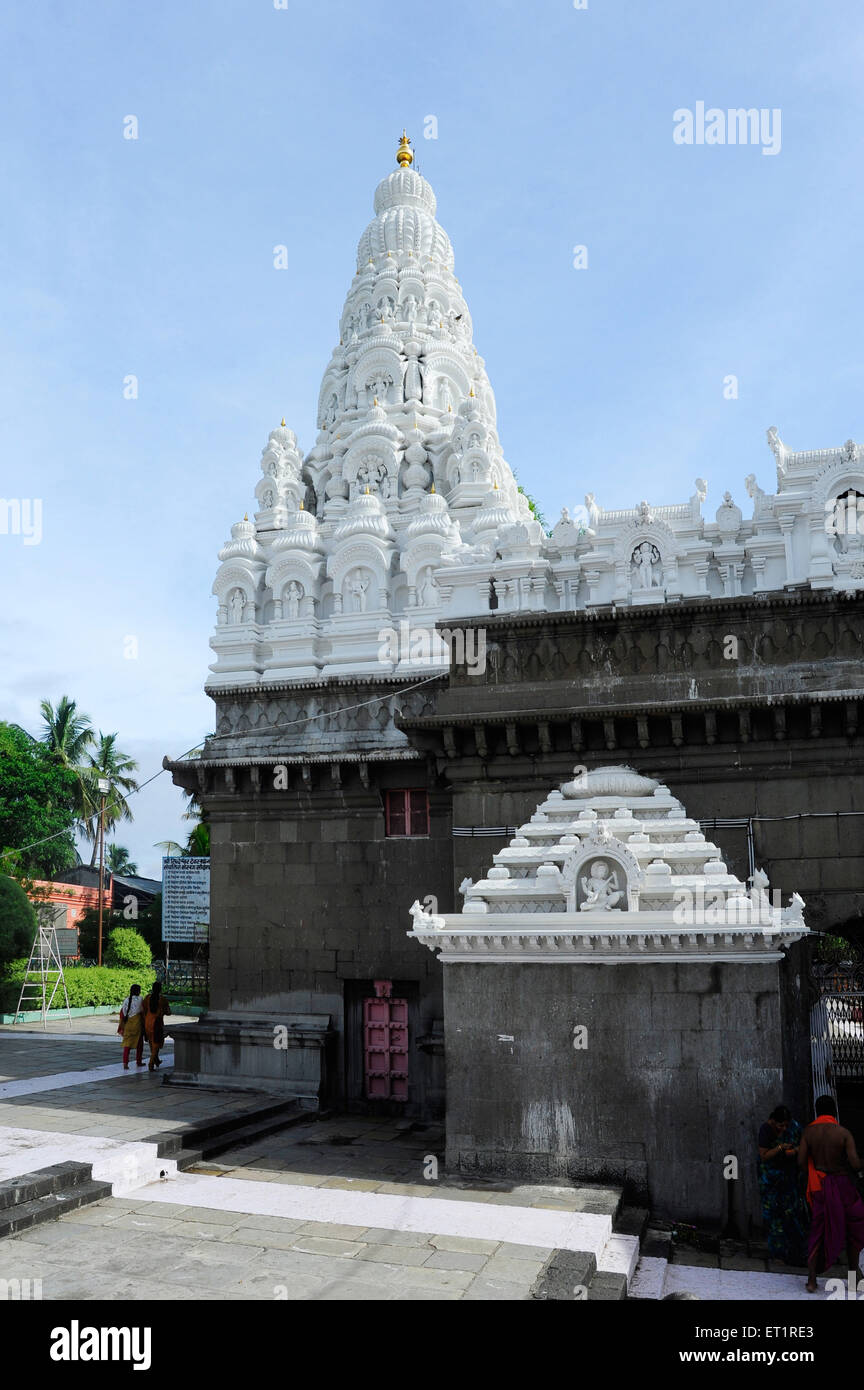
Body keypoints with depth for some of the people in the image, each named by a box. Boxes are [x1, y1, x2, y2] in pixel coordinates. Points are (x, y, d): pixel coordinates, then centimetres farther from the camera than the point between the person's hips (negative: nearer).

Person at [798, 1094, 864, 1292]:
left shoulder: (809, 1131, -4)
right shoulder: (843, 1133, -13)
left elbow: (801, 1161, -8)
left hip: (820, 1187, 3)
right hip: (843, 1185, -3)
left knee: (819, 1231, 10)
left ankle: (811, 1280, 4)